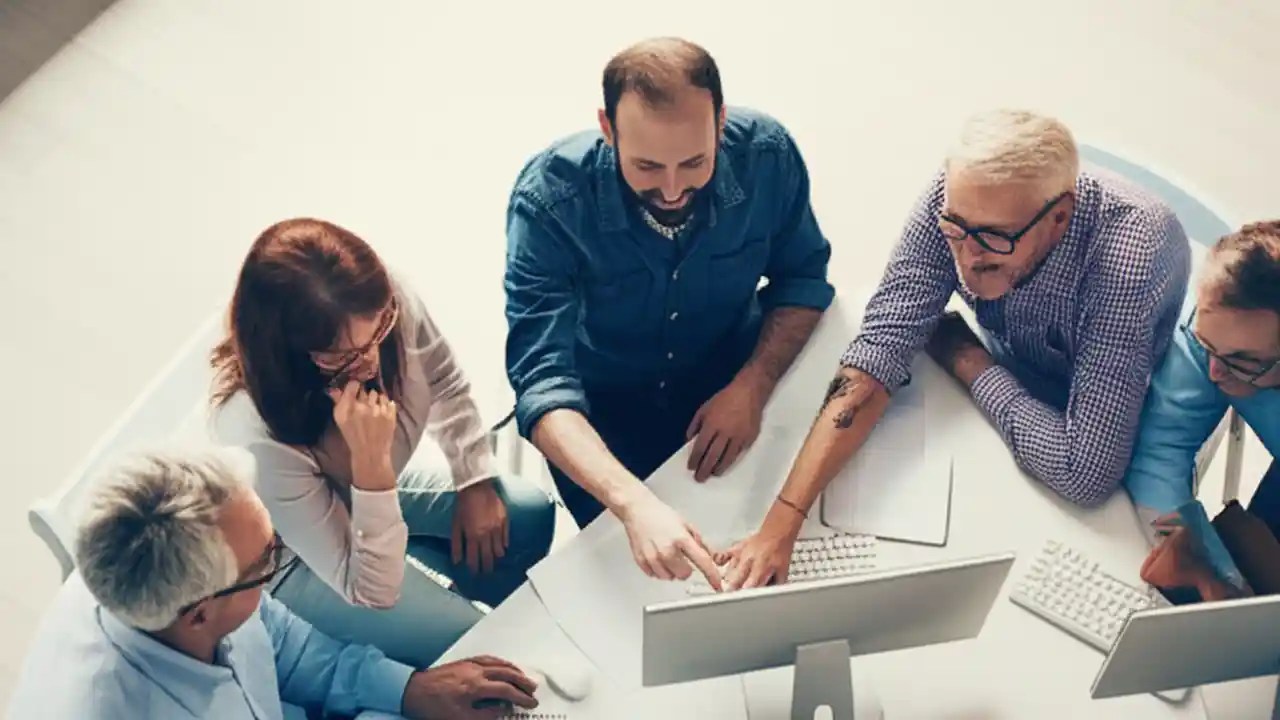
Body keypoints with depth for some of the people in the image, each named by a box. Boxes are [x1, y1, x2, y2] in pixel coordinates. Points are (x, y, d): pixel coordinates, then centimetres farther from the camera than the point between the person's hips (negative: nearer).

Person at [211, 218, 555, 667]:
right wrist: (370, 461, -46)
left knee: (531, 515, -2)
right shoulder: (259, 439, -44)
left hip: (382, 488, 6)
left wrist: (476, 483, -6)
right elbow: (372, 590, -34)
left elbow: (446, 384, -3)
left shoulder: (390, 302, -31)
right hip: (296, 561, -5)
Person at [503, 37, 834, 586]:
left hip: (731, 382, 2)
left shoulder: (767, 154, -23)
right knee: (628, 571, -16)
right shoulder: (549, 197, -31)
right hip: (603, 405, -2)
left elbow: (801, 277, -4)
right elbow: (544, 382, -36)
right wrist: (633, 503, -52)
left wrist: (751, 386, -22)